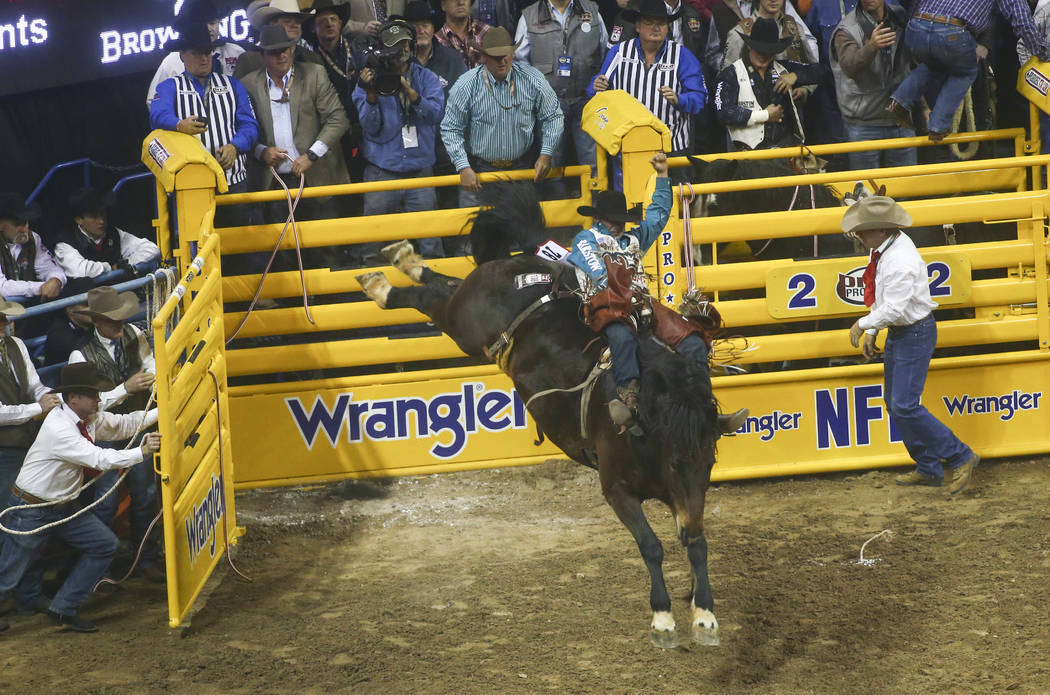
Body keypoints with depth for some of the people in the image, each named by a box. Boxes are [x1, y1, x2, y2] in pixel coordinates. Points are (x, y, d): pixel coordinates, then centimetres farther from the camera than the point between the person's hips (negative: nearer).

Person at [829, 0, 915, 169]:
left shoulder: (901, 19, 5)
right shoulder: (847, 30, -10)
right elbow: (849, 67, -29)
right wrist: (871, 47, -46)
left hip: (901, 123, 4)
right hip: (864, 127, -4)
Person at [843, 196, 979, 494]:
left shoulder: (901, 262, -28)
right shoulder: (886, 248, 3)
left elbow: (894, 309, -25)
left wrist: (862, 324, -11)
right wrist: (871, 333, 14)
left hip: (914, 335, -10)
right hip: (897, 334, 10)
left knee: (905, 406, -12)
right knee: (894, 405, 13)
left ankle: (961, 458, 0)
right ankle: (928, 469, 22)